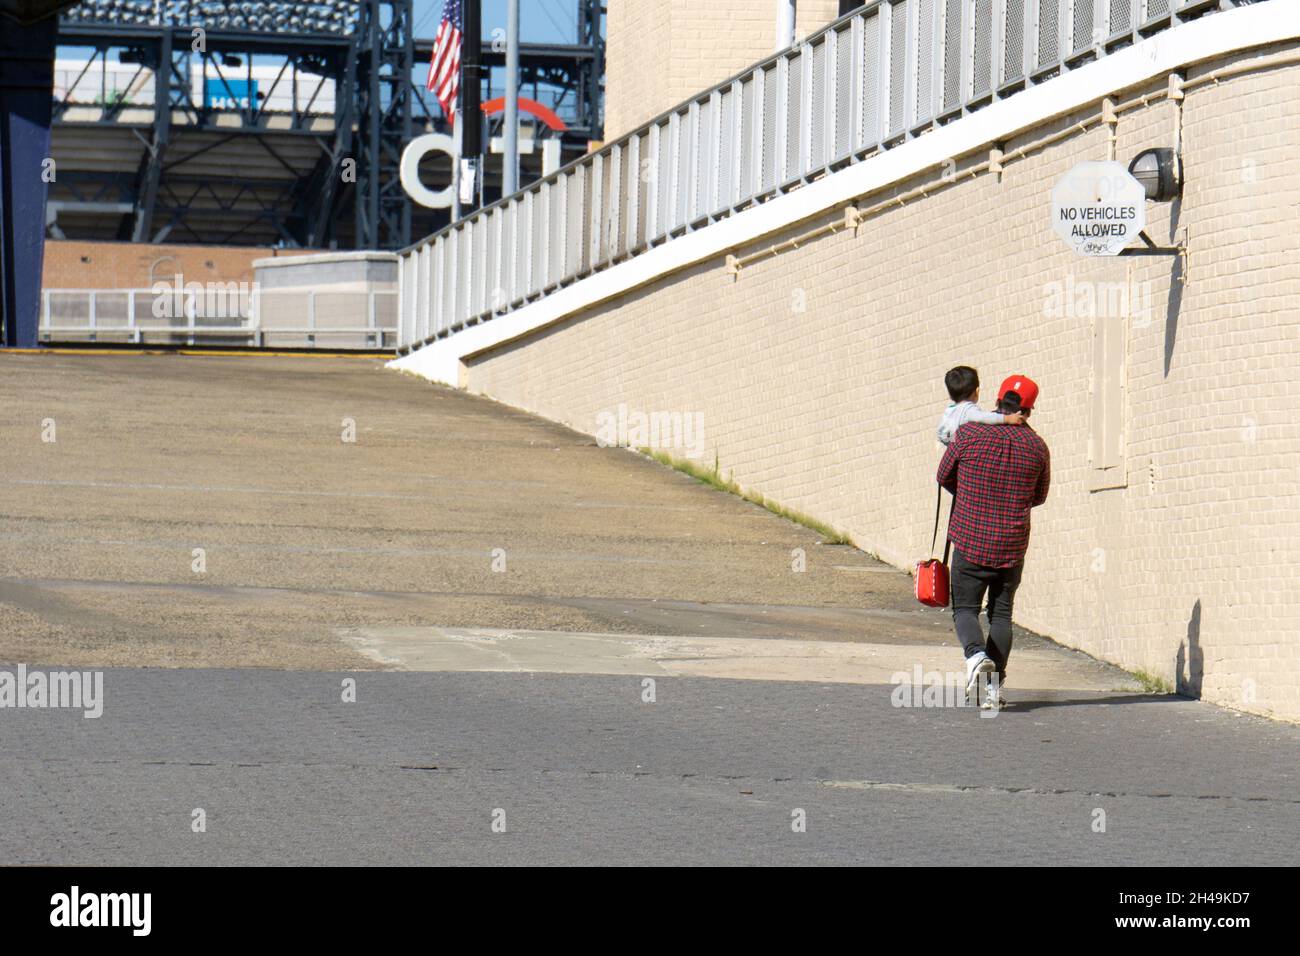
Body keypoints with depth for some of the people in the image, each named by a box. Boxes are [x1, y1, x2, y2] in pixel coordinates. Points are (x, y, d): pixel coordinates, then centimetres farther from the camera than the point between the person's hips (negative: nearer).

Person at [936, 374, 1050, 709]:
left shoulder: (970, 434, -9)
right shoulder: (1037, 447, -2)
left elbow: (944, 477, 6)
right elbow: (1039, 496, 12)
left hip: (970, 541, -2)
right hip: (1013, 546, 2)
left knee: (965, 607, 9)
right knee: (1001, 613, 12)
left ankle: (976, 654, -21)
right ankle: (993, 687, 7)